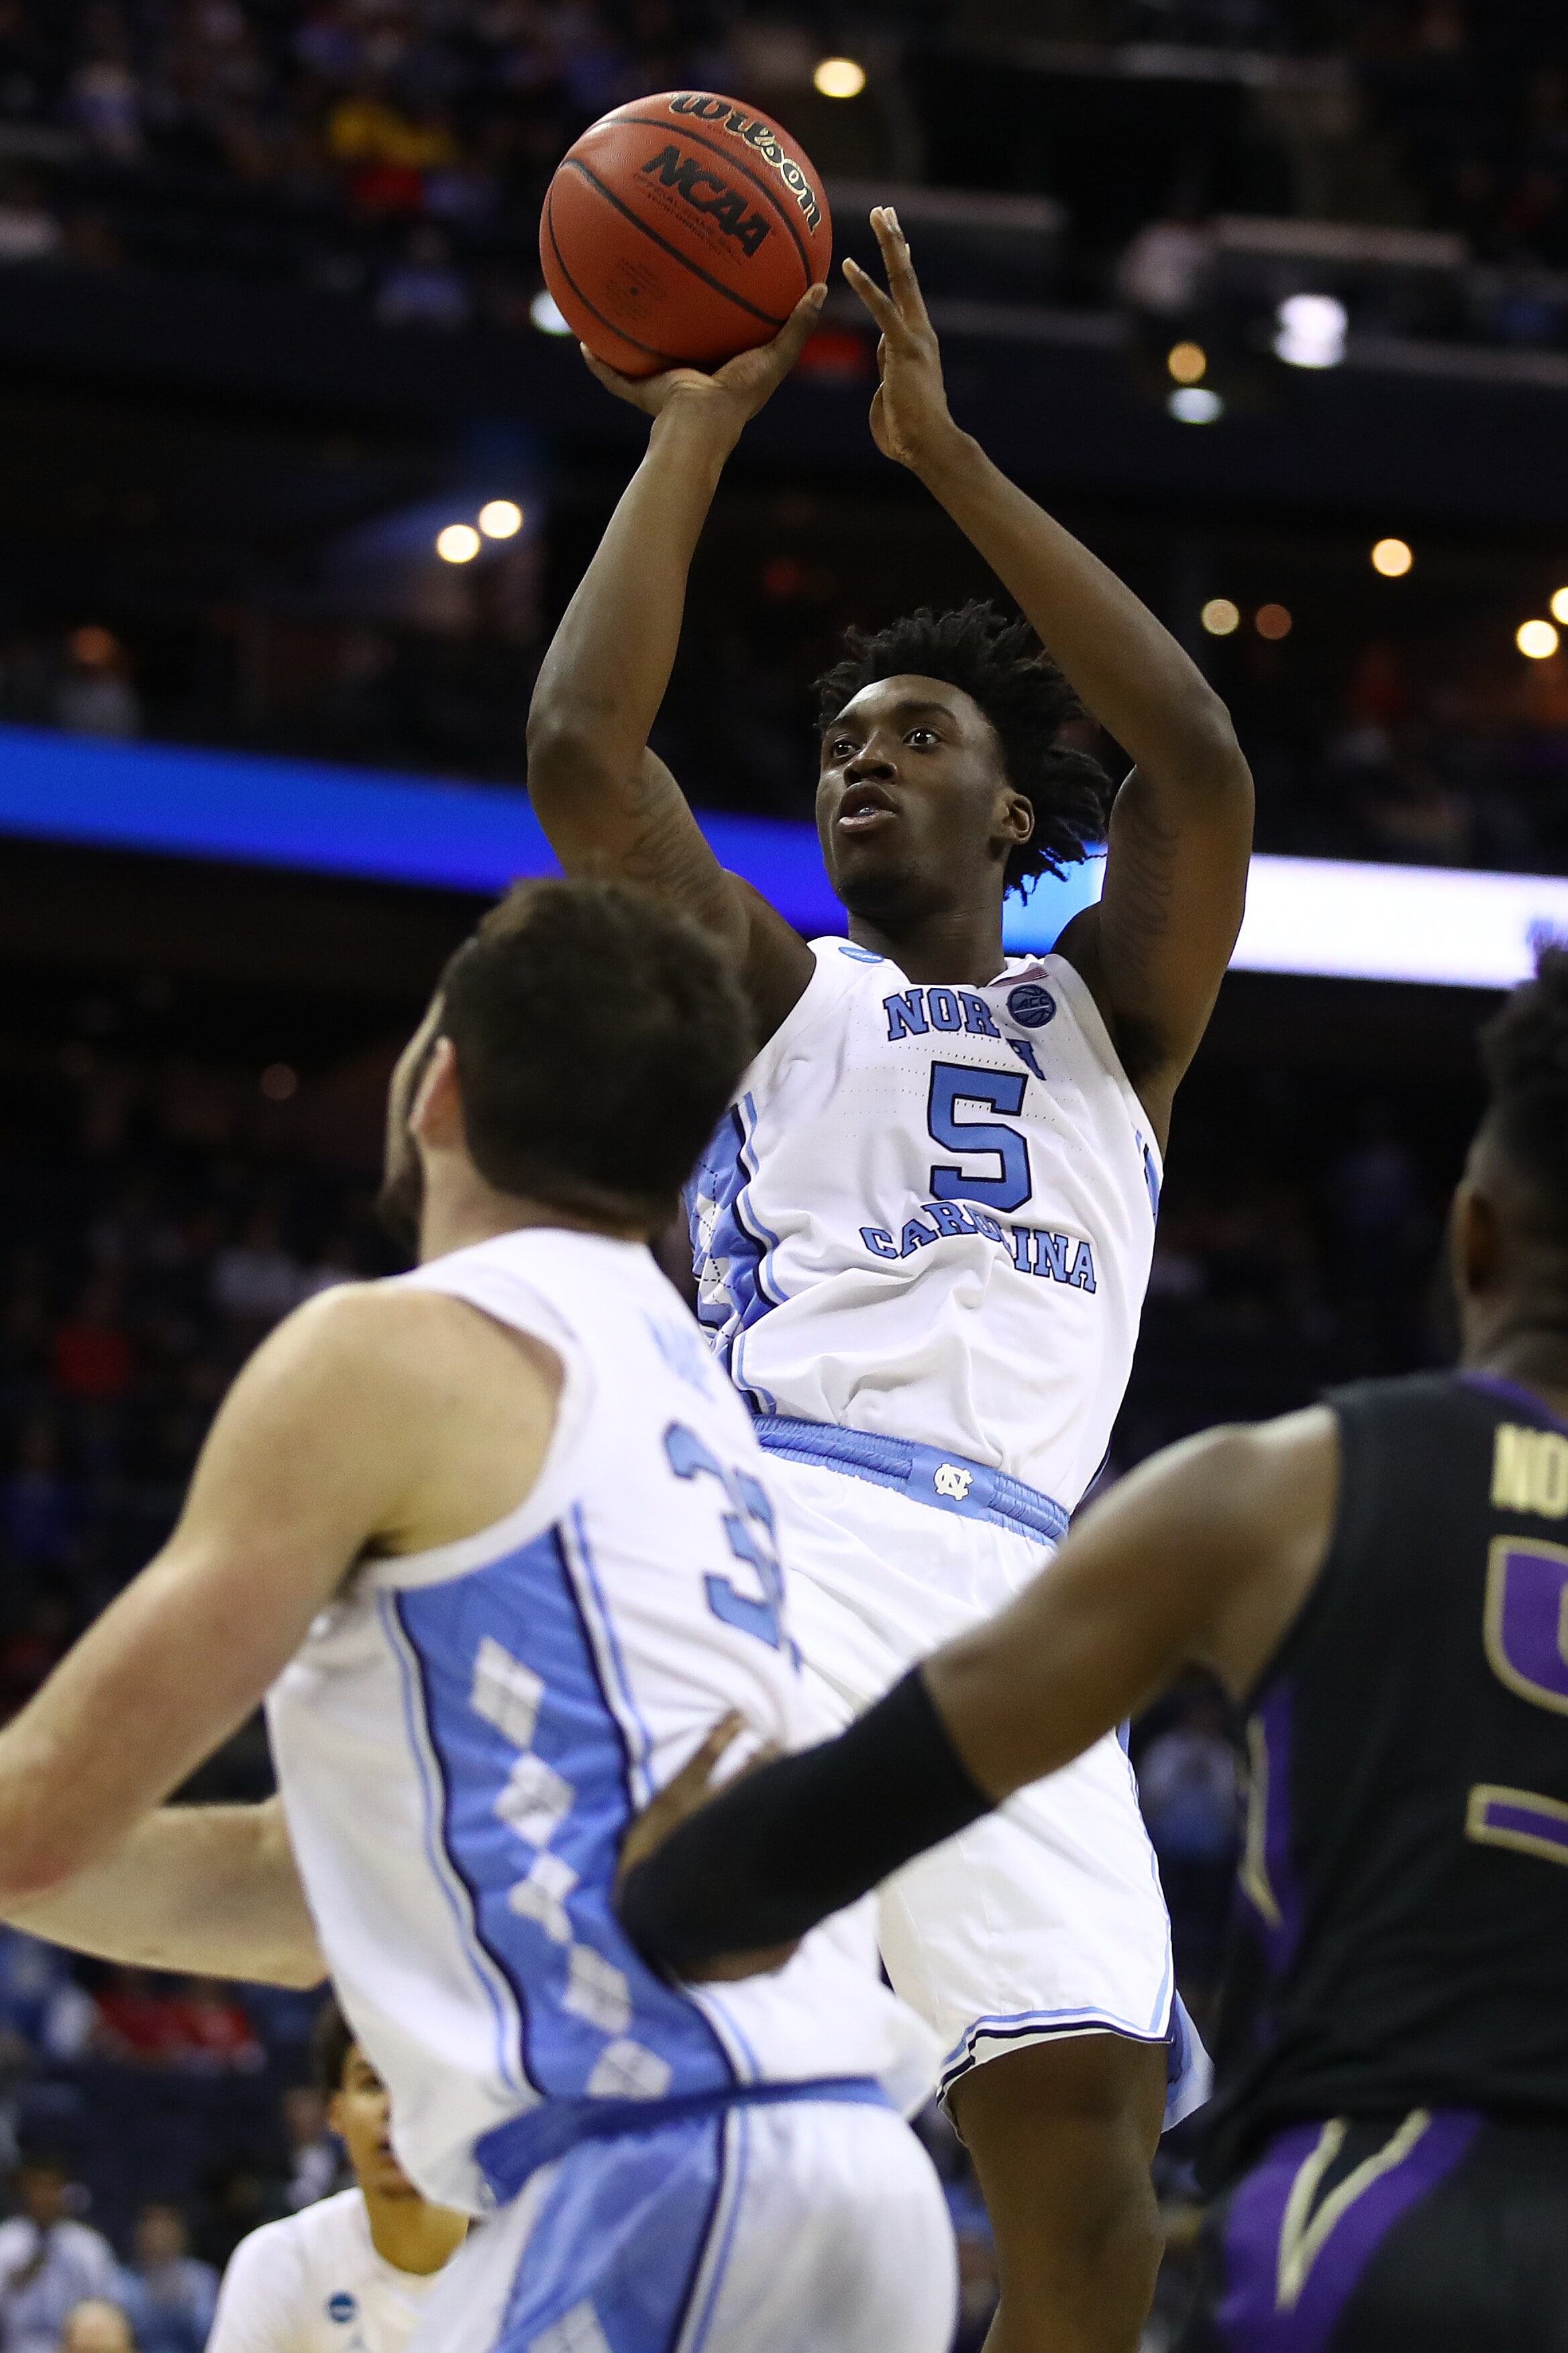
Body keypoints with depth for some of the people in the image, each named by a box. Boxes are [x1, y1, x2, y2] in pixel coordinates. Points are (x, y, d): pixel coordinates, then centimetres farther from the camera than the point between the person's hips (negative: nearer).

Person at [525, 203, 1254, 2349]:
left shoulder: (1105, 1012, 24)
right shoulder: (772, 999, 24)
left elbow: (1204, 768, 4)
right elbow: (582, 755, 8)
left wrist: (949, 453, 4)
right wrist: (695, 427, 11)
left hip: (995, 1582, 1)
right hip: (756, 1526, -1)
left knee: (1085, 2104, -13)